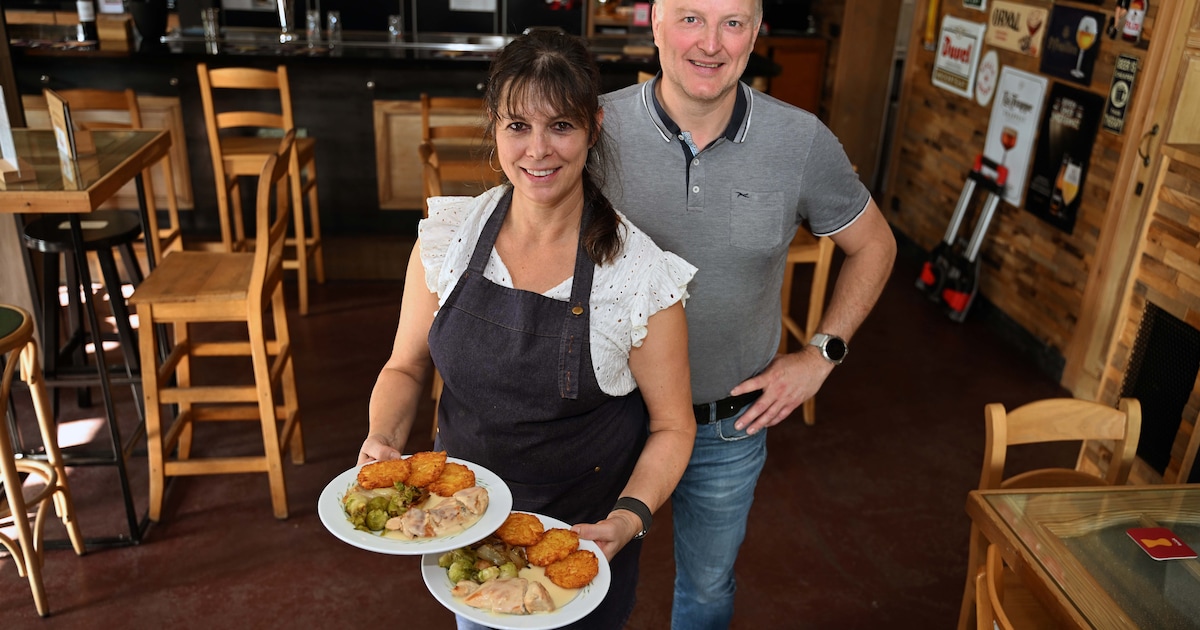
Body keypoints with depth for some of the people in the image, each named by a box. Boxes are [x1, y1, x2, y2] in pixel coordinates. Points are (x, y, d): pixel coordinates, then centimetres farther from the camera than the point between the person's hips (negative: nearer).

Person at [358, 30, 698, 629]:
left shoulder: (641, 272, -20)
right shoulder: (447, 237, -11)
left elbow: (672, 425, -11)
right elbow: (405, 366, 0)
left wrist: (631, 516, -25)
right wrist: (384, 437, -18)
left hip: (582, 528, -3)